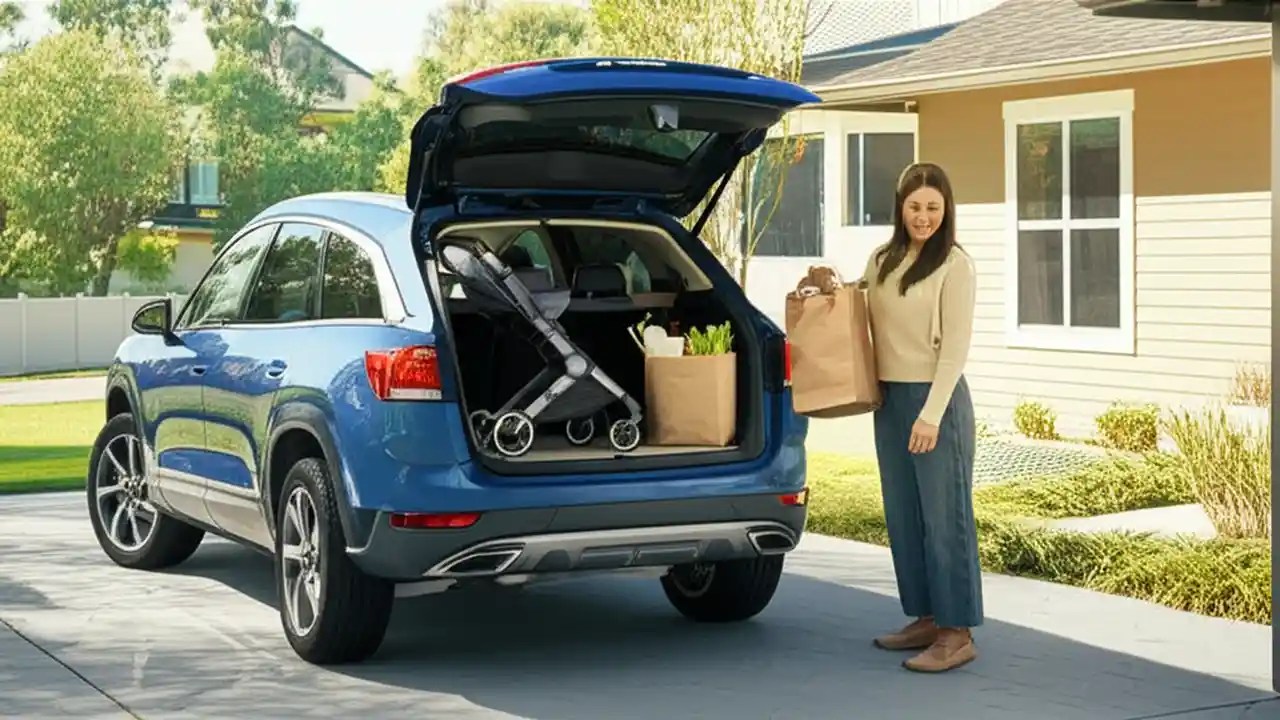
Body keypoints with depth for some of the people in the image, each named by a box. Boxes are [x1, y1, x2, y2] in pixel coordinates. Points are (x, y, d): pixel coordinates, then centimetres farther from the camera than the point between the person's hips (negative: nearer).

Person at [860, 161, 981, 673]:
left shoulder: (954, 265, -9)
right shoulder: (882, 260, 11)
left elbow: (956, 346, -13)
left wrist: (932, 413, -18)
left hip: (936, 399, -7)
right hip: (888, 397, 7)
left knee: (944, 516, -3)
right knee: (902, 515, 12)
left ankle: (957, 633, 1)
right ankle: (926, 619, 23)